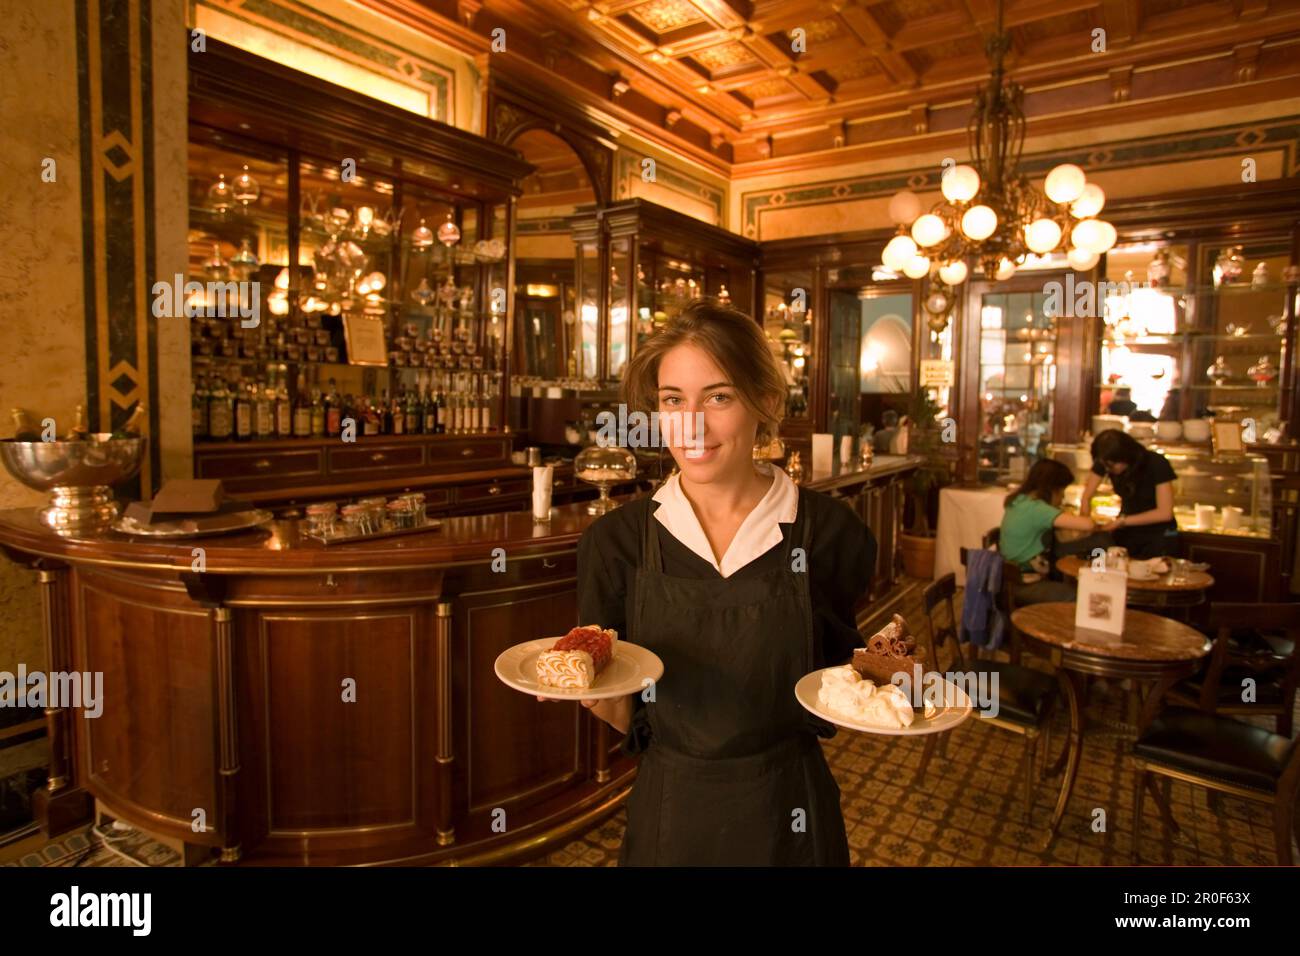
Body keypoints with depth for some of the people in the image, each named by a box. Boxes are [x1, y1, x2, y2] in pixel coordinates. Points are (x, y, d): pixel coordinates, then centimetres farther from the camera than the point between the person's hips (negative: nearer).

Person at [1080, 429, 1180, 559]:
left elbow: (1165, 513, -23)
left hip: (1159, 535, -3)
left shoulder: (1157, 464, -23)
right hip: (1126, 532, 3)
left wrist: (1122, 521, -27)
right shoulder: (1105, 462, -13)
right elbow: (1087, 497, -9)